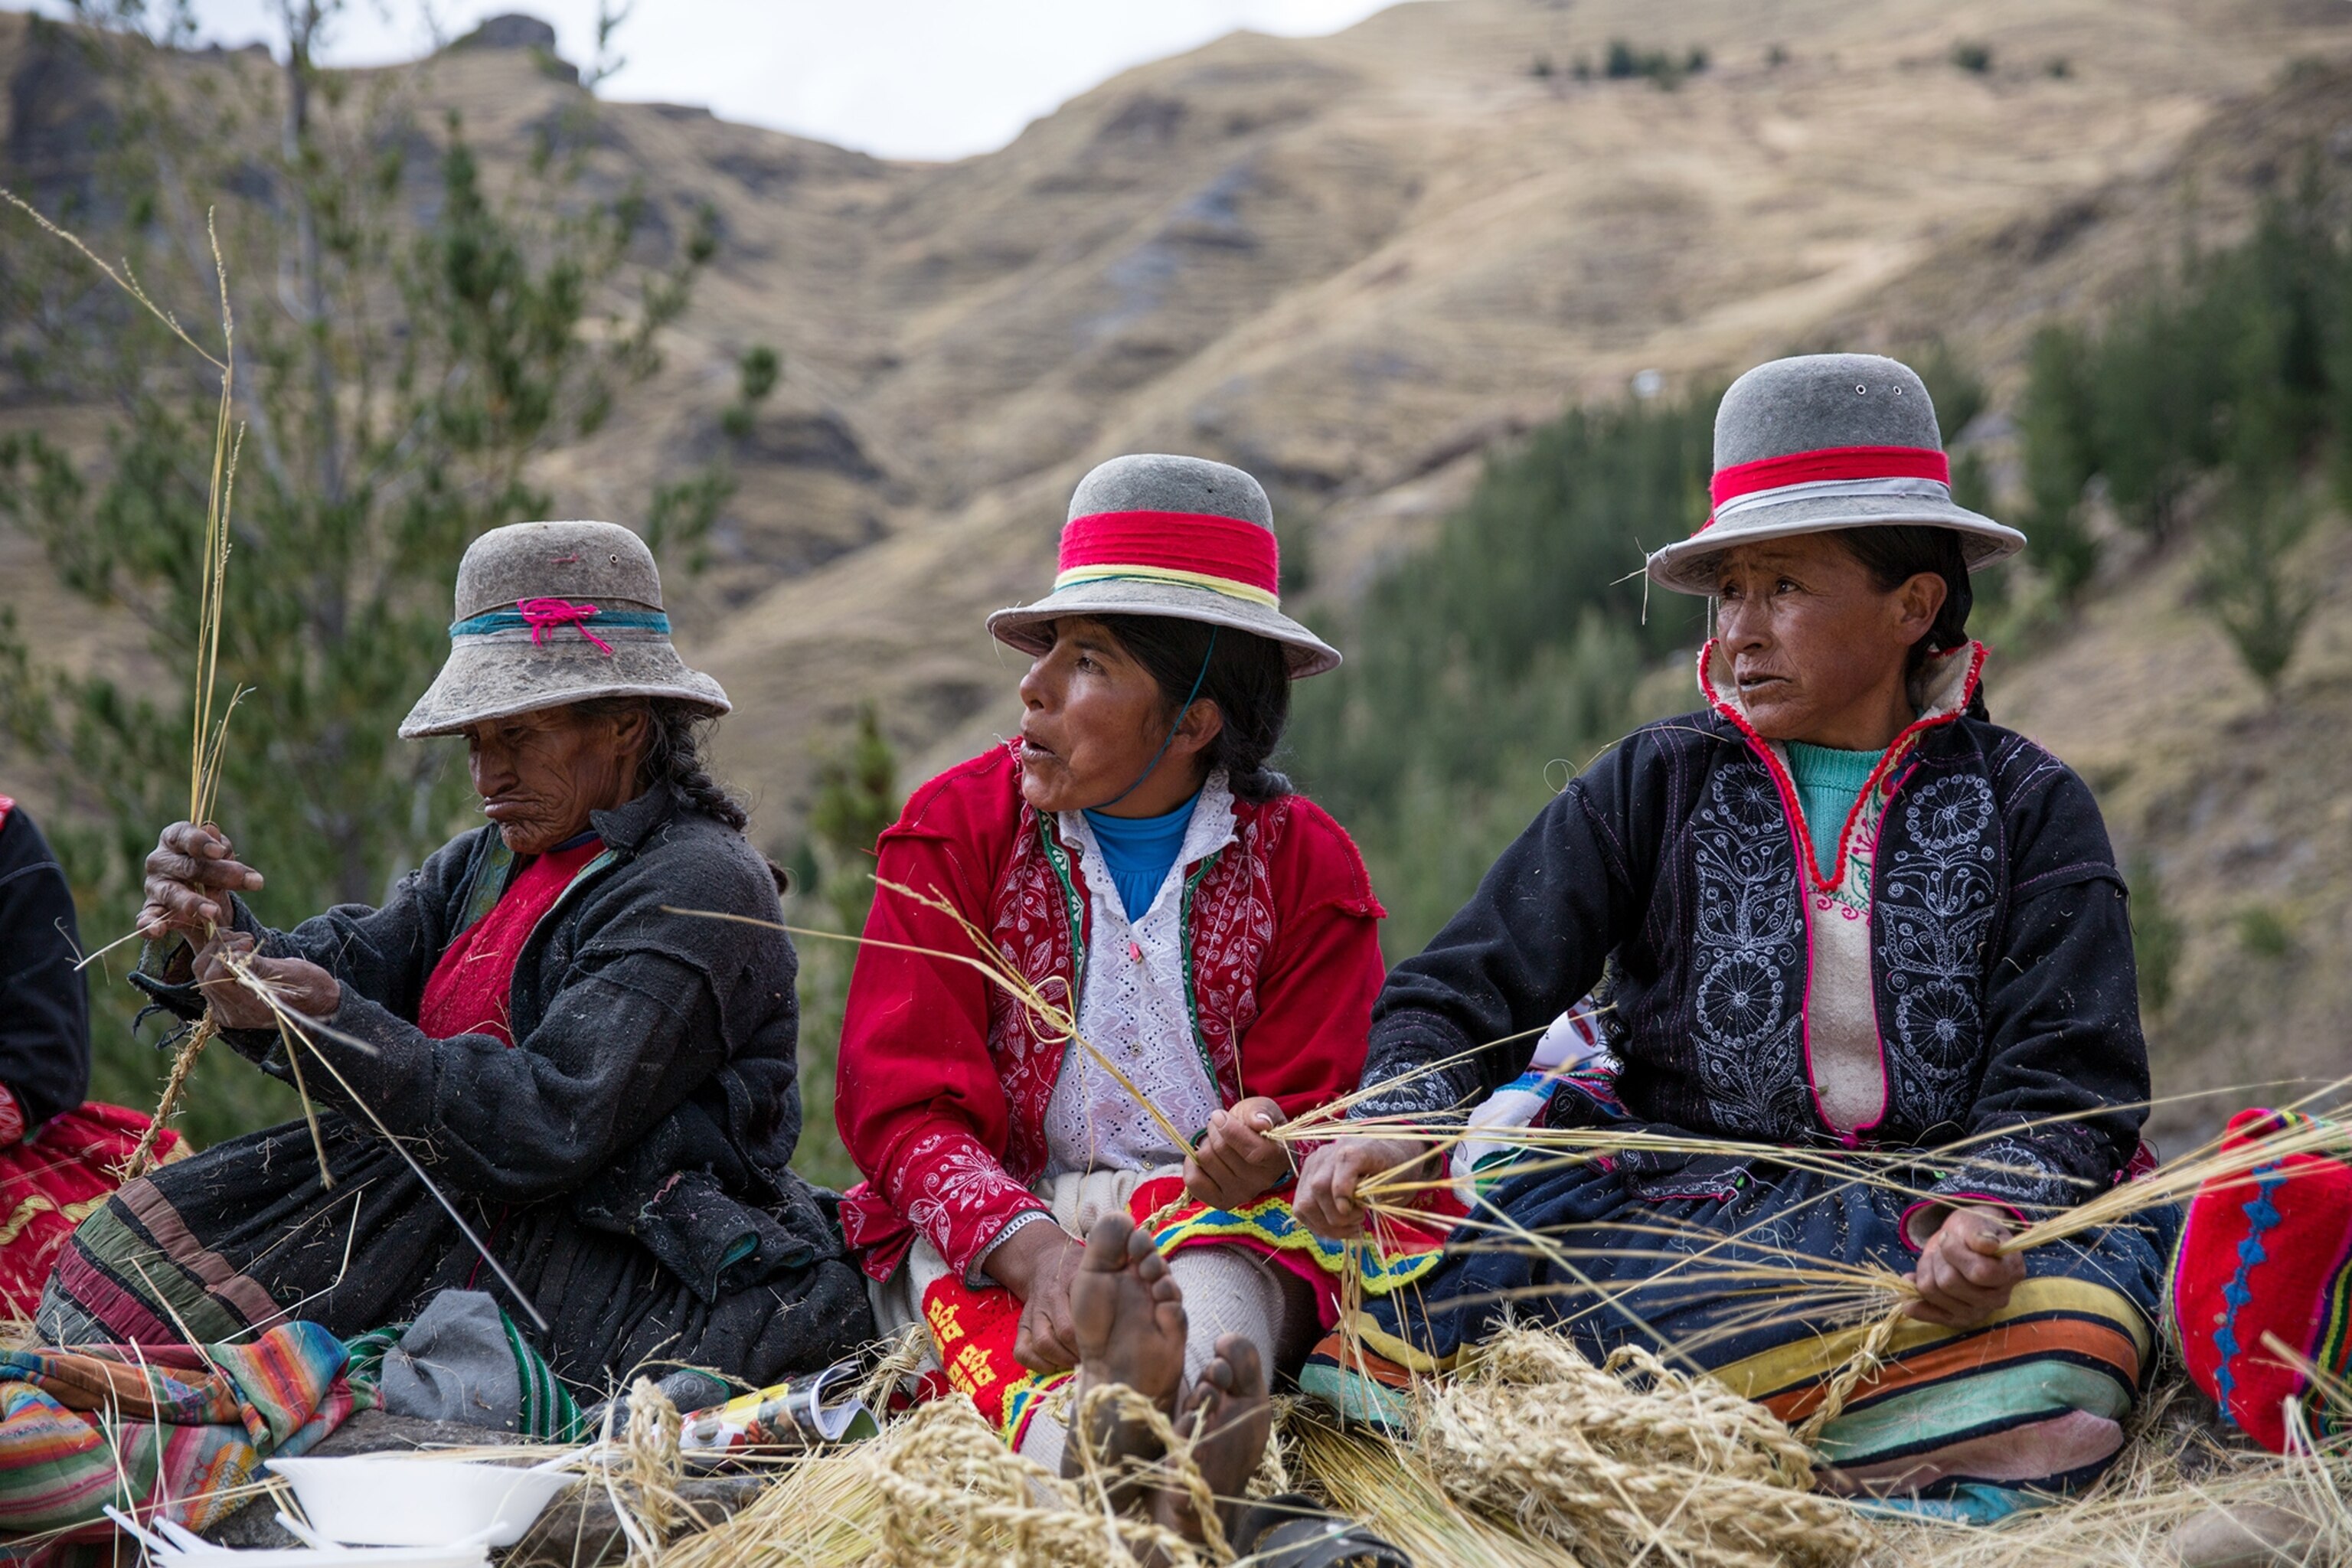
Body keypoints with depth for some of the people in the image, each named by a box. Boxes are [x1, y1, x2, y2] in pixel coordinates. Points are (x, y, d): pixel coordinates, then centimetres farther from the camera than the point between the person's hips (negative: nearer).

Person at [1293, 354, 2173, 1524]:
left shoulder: (2029, 809, 10)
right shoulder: (1655, 788, 12)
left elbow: (2068, 1073, 0)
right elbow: (1468, 988, 5)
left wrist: (1987, 1215, -22)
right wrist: (1392, 1121, -17)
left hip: (1933, 1214, 0)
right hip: (1677, 1199, 1)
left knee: (2070, 1337, -36)